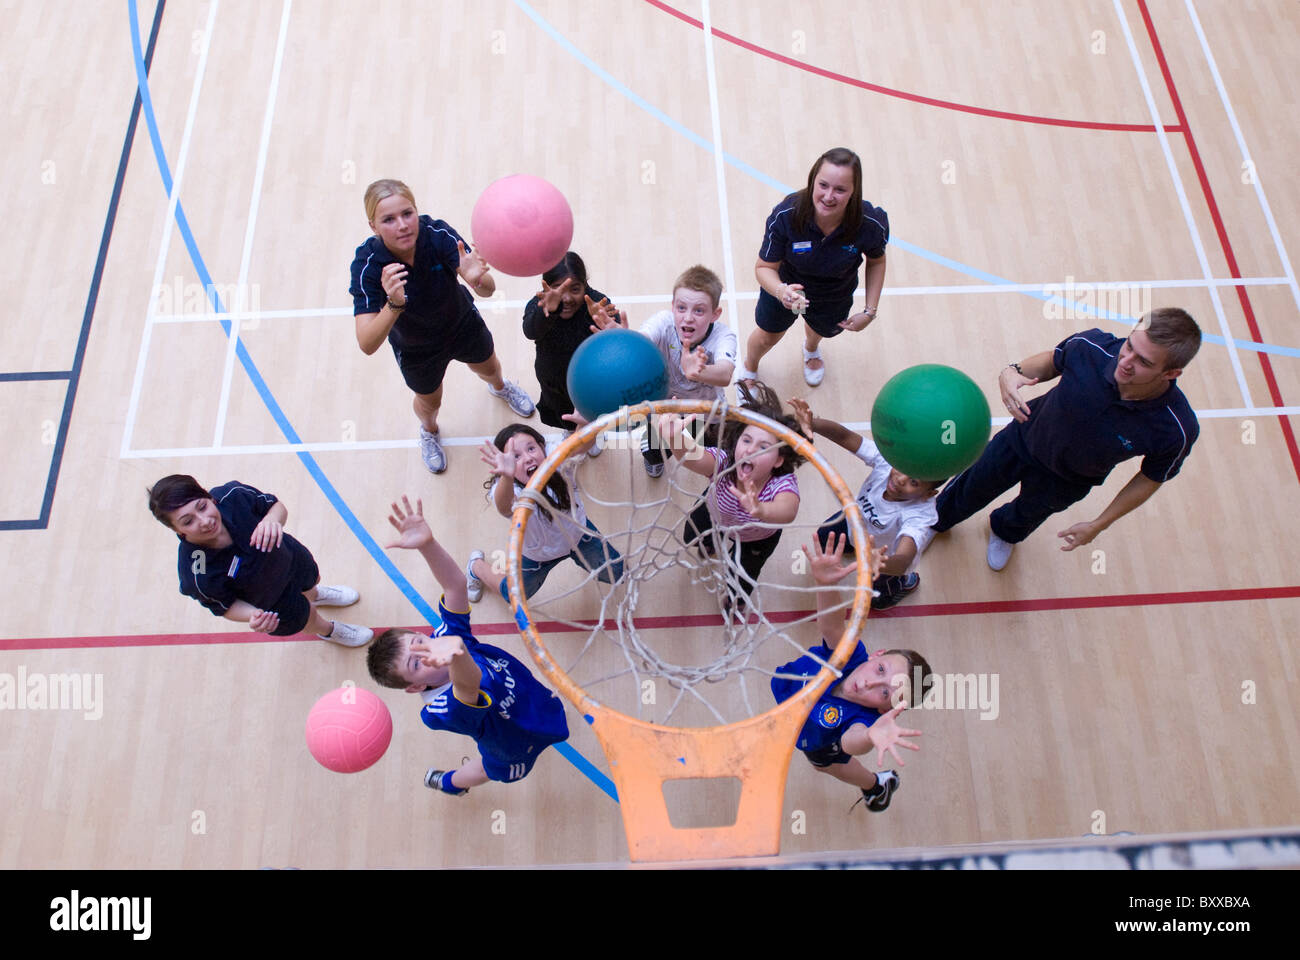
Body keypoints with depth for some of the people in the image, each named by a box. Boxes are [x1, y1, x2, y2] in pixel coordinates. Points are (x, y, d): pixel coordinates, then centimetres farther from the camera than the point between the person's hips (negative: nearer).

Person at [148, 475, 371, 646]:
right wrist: (253, 617, -44)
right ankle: (329, 630, 68)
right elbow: (225, 606, -23)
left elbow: (278, 506, -18)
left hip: (288, 555, 3)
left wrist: (272, 519, -42)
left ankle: (315, 595, 79)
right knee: (308, 619, 28)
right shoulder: (197, 576, -43)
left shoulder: (233, 495, -37)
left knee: (312, 579, 38)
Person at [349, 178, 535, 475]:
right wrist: (394, 305, -61)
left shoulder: (437, 233, -34)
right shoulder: (367, 265, -37)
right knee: (430, 400, 25)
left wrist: (477, 279, -59)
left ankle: (499, 387, 71)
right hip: (415, 348, -2)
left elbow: (488, 291, -35)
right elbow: (367, 345, -43)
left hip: (462, 324, 2)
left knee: (489, 368, 32)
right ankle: (429, 431, 64)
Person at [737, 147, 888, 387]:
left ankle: (811, 349, 76)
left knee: (822, 329, 35)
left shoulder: (870, 224, -35)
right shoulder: (785, 216, -39)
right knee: (767, 338, 24)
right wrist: (780, 291, -51)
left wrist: (870, 311, -13)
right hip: (785, 287, -2)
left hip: (834, 299, 2)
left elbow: (876, 261, -11)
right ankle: (749, 370, 63)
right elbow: (764, 267, -28)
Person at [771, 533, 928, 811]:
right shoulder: (849, 654, -42)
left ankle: (877, 784, 62)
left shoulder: (864, 718, -48)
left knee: (827, 762, 32)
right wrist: (825, 583, -85)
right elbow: (832, 625, -63)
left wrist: (871, 737, -95)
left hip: (816, 743, -2)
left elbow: (850, 741, -71)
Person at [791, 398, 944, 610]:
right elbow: (845, 436, -46)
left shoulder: (918, 516, -47)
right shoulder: (887, 459, -37)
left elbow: (903, 560, -61)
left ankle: (906, 582, 47)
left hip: (887, 554, -3)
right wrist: (812, 424, -66)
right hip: (857, 517, 4)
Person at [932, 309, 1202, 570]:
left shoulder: (1176, 430, -37)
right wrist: (1013, 371, -33)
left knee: (1028, 513, 31)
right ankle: (938, 519, 61)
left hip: (1066, 482, 0)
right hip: (1024, 438, 0)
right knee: (972, 487, 25)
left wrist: (1098, 525, -11)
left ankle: (1005, 532, 70)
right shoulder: (1091, 347, -37)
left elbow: (1151, 478, -16)